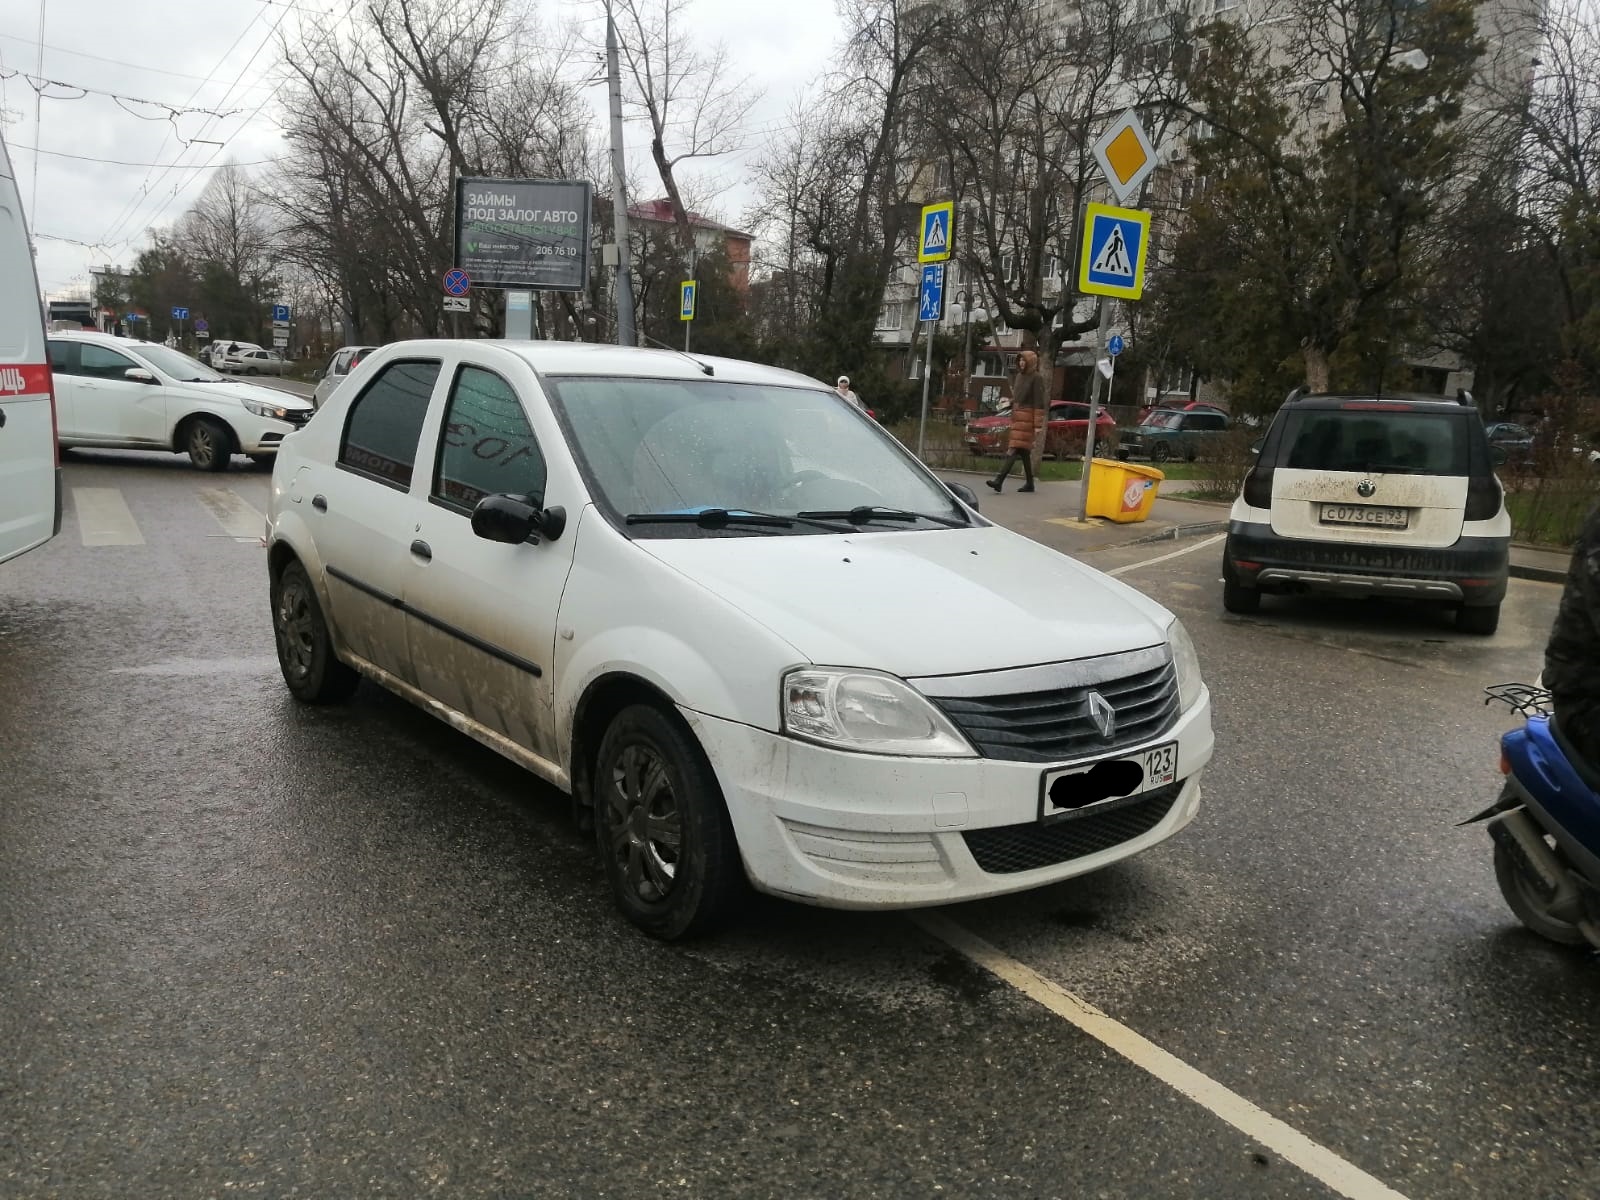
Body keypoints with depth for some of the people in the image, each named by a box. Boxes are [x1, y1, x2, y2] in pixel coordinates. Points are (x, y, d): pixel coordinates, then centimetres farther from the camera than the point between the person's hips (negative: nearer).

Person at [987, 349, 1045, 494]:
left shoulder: (1036, 378, -7)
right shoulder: (1020, 376, 15)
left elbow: (1039, 402, -11)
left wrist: (1038, 425, -15)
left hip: (1027, 416, -8)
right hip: (1016, 415, 8)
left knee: (1014, 449, -14)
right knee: (1024, 451, 10)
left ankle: (999, 480, -23)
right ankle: (1029, 483, 17)